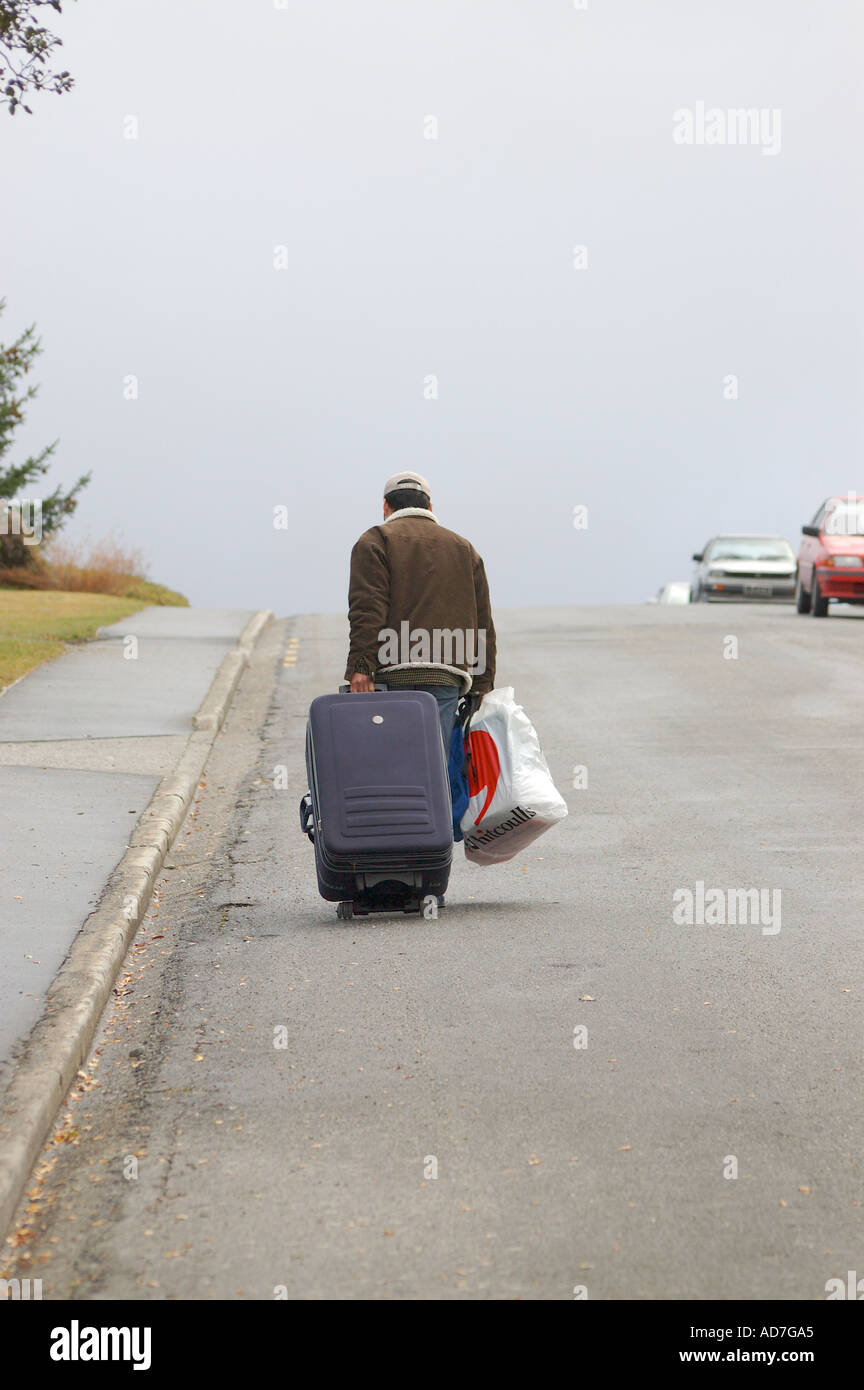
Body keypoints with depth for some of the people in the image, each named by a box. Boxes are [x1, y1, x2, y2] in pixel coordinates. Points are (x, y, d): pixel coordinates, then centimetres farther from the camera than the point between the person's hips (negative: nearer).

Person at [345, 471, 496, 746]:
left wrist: (360, 667, -14)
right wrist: (481, 687, 19)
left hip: (393, 675, -3)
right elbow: (483, 624, 19)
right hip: (446, 681, 3)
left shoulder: (375, 541, 9)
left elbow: (367, 610, -7)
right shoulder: (464, 548, 23)